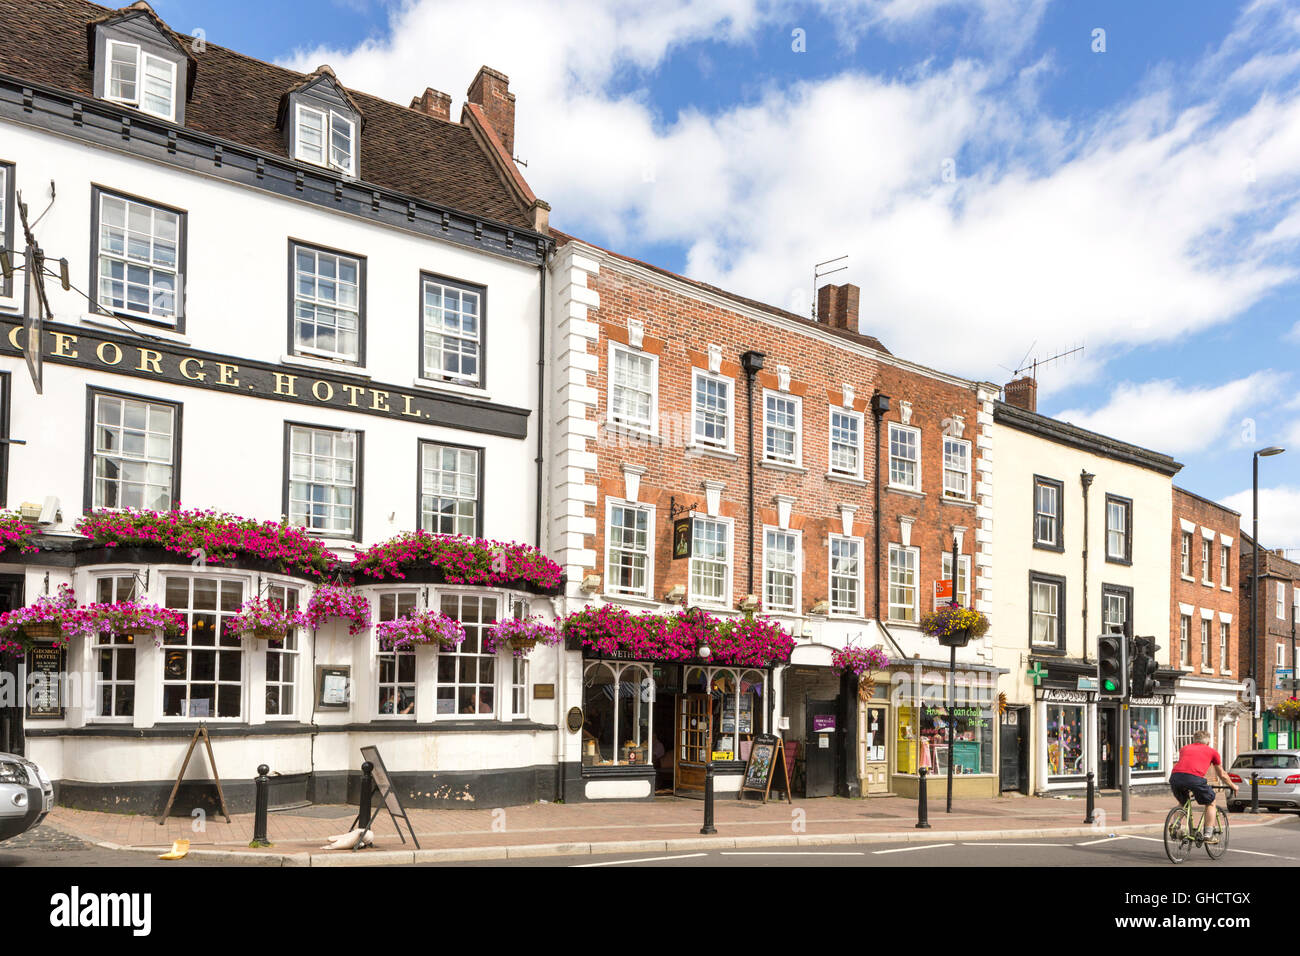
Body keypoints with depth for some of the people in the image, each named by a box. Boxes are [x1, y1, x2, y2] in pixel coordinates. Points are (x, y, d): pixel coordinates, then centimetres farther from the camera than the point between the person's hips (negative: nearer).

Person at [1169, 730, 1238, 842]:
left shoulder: (1184, 749, 34)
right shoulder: (1212, 751, 26)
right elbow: (1222, 775, 36)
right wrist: (1233, 786, 55)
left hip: (1175, 777, 4)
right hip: (1194, 778, -4)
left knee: (1182, 803, 32)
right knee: (1210, 803, 21)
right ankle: (1209, 835, 17)